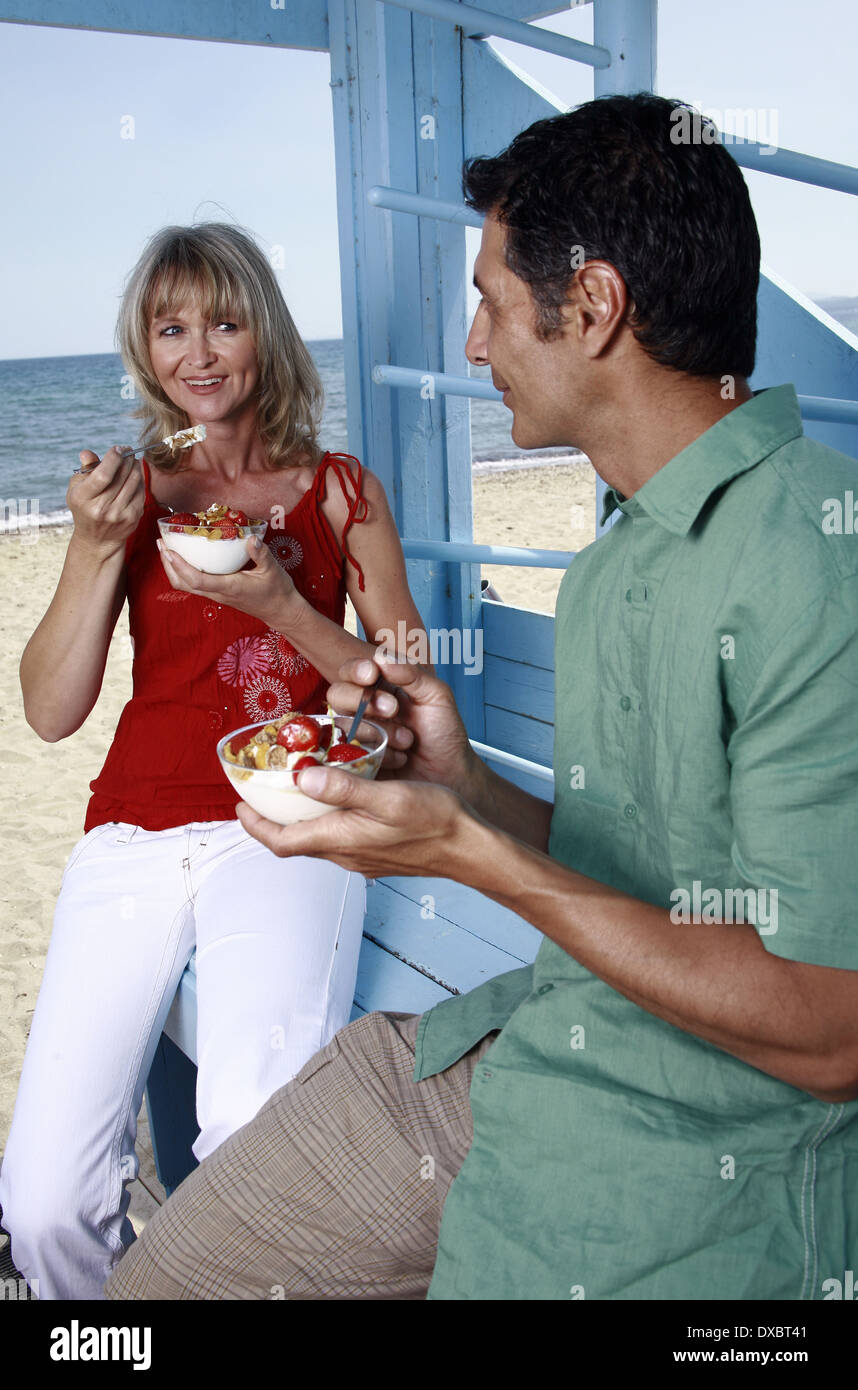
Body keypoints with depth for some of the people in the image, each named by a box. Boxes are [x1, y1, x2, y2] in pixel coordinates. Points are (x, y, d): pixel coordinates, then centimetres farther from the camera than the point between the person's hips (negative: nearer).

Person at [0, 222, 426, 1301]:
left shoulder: (338, 488, 9)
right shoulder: (134, 493, 13)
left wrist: (280, 606, -10)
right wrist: (96, 548, -6)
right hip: (135, 829, 2)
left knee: (257, 1145, -28)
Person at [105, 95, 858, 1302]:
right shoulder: (614, 561, 8)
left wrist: (473, 853, -24)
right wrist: (464, 783, -3)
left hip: (698, 1186, -7)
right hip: (523, 1055, 8)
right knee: (155, 1280, 10)